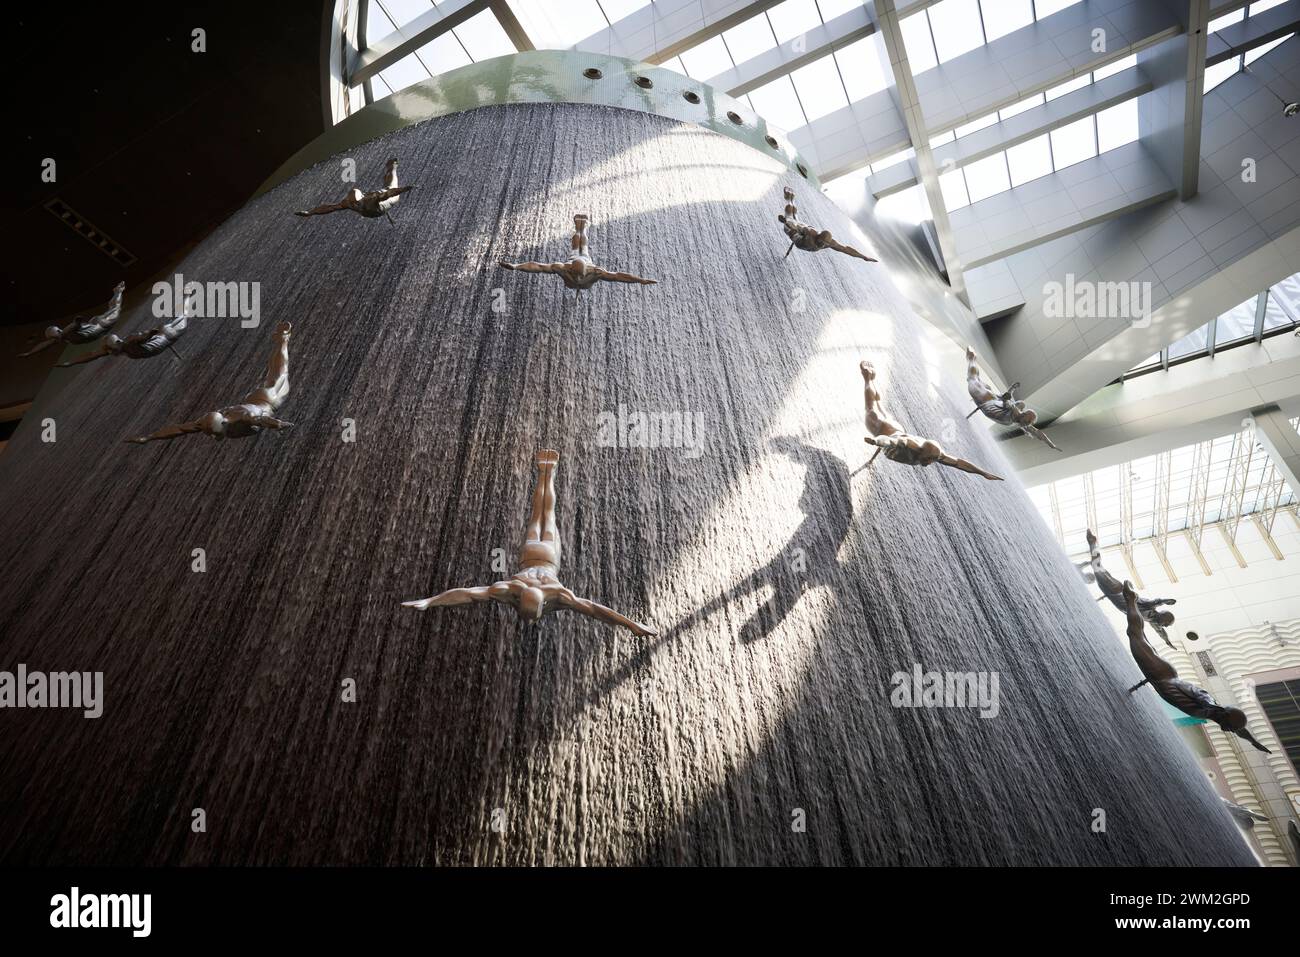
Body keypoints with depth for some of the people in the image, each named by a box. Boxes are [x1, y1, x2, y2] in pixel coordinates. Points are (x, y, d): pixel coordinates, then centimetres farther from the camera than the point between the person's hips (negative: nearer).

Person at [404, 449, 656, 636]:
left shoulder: (557, 596, -45)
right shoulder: (509, 590, -44)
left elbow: (597, 609, -49)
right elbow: (465, 593, -52)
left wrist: (633, 624, -53)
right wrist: (428, 602, -60)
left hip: (548, 558, 0)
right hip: (530, 556, 0)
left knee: (548, 515, 27)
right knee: (536, 516, 27)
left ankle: (550, 471, 48)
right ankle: (543, 471, 50)